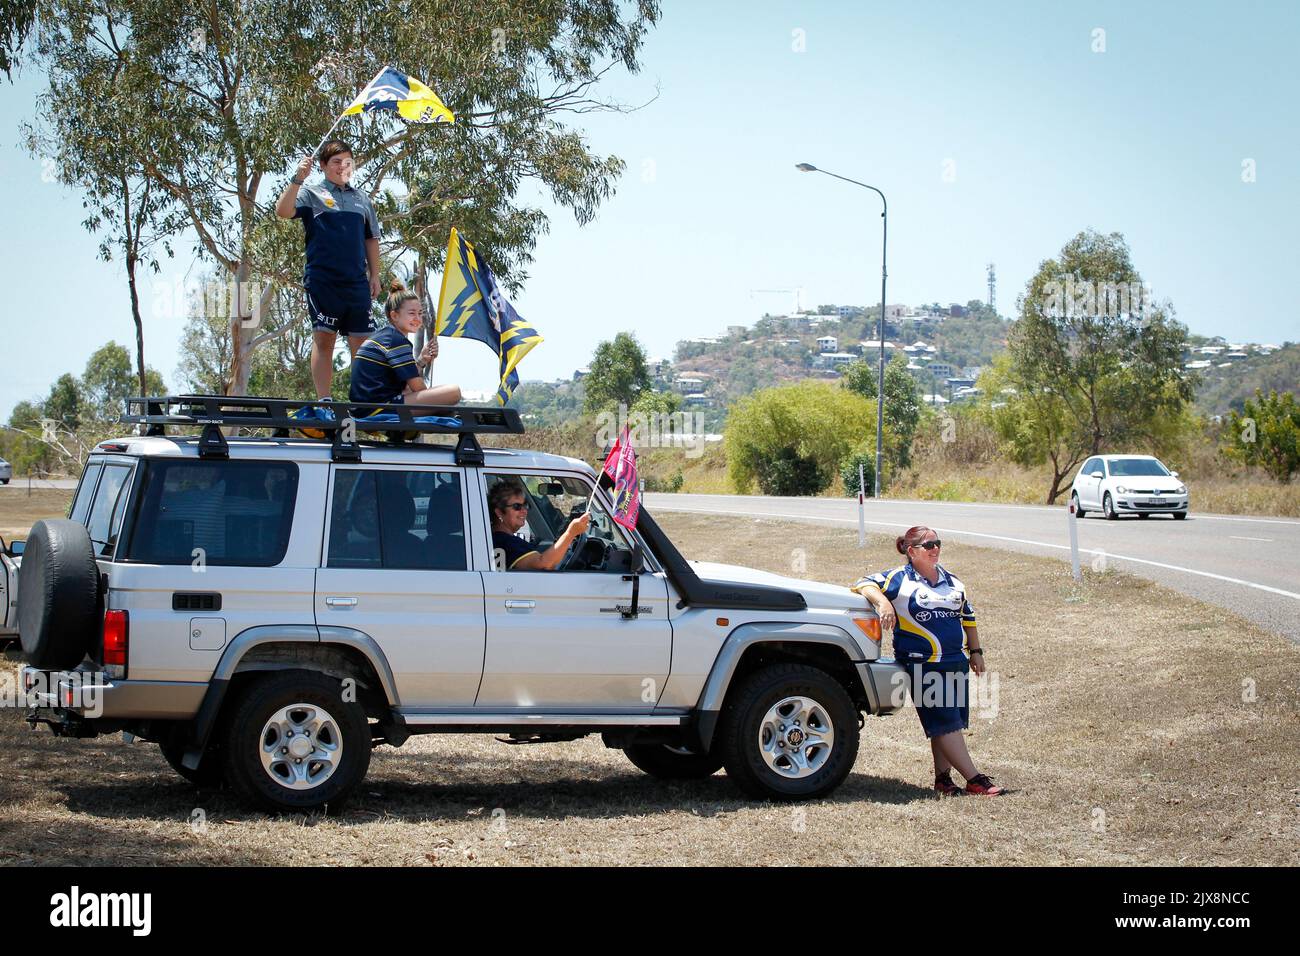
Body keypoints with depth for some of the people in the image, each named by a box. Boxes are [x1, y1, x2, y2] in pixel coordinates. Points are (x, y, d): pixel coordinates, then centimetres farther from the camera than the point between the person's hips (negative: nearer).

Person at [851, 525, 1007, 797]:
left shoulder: (951, 581, 16)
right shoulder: (899, 579, -2)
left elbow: (968, 617, 23)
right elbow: (864, 584, -9)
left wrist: (975, 651, 18)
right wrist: (883, 602, -26)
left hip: (955, 663, 6)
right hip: (922, 667, -6)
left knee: (948, 723, 7)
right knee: (945, 723, -8)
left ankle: (942, 776, 16)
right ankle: (974, 779, -8)